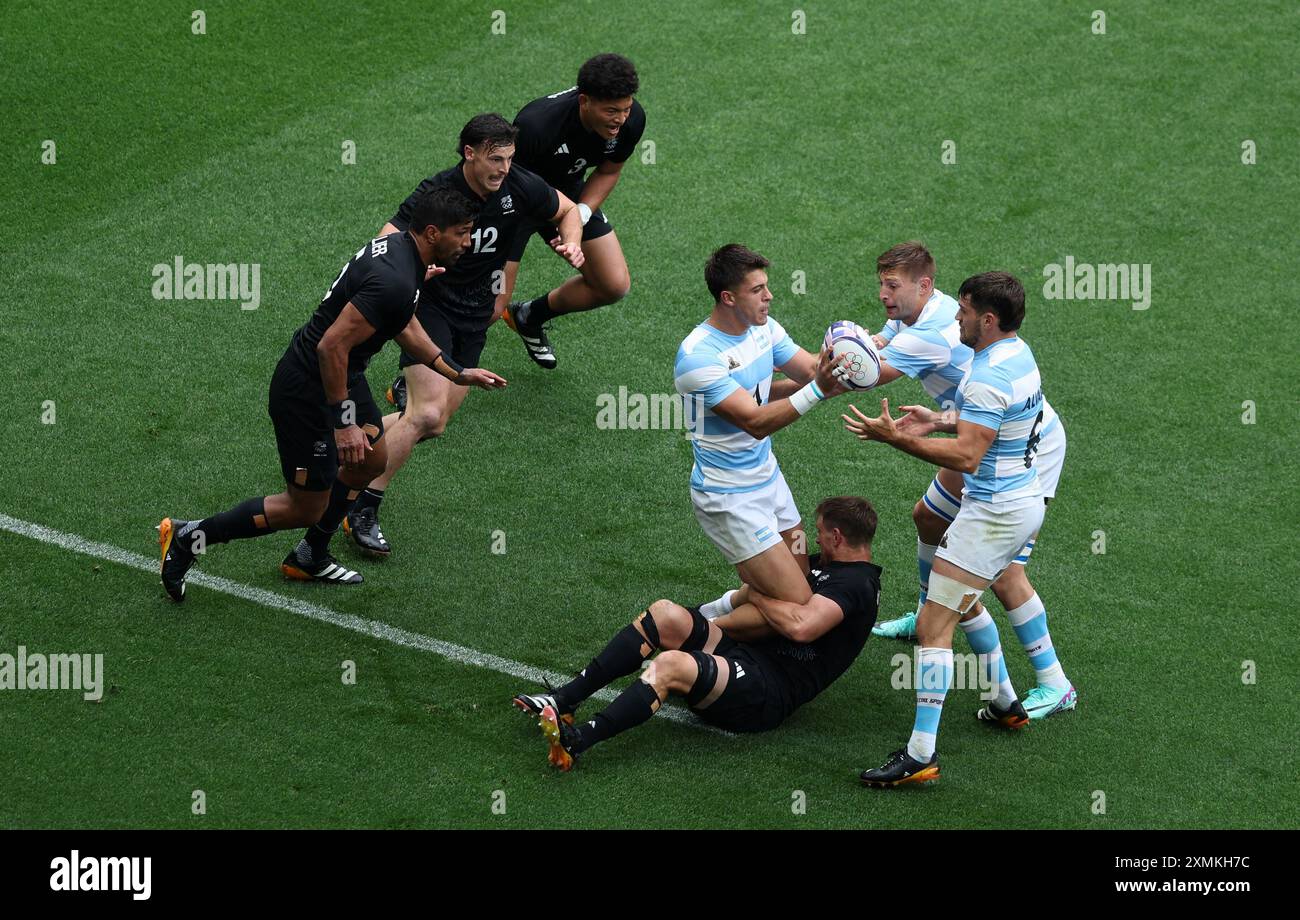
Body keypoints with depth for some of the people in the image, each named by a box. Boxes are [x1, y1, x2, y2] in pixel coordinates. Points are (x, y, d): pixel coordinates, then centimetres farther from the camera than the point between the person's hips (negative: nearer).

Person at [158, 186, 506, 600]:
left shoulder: (397, 247, 1)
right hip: (307, 391, -10)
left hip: (340, 376, 10)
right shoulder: (393, 282, -31)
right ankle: (189, 537, 14)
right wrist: (343, 422, -24)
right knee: (305, 507, 3)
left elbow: (403, 326, 19)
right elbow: (332, 346, -31)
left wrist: (458, 373, 21)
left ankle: (310, 557, 42)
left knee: (371, 460, 25)